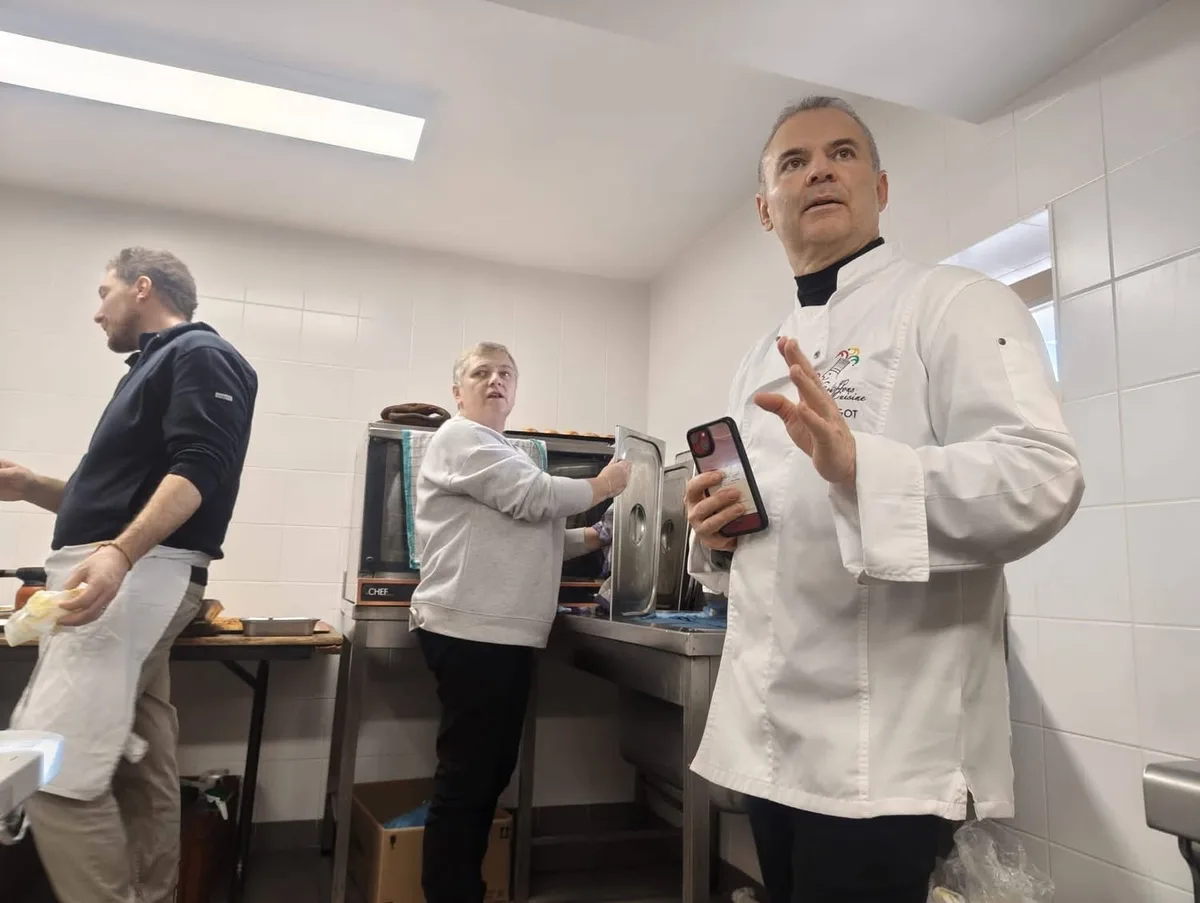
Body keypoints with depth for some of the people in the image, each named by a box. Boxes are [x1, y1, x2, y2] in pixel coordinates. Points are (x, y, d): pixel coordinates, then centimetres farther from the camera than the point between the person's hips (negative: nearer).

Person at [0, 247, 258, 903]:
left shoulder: (201, 355, -5)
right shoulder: (153, 369, 24)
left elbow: (198, 469, -20)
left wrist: (118, 552, -32)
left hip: (136, 576, -10)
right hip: (120, 577, 10)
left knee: (54, 775, -12)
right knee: (141, 769, 12)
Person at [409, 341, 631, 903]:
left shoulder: (505, 453, 23)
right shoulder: (459, 438, -6)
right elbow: (533, 497, -16)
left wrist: (590, 539, 11)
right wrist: (600, 488, 0)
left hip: (505, 631, 10)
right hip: (471, 631, -10)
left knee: (491, 773, 15)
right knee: (466, 777, -1)